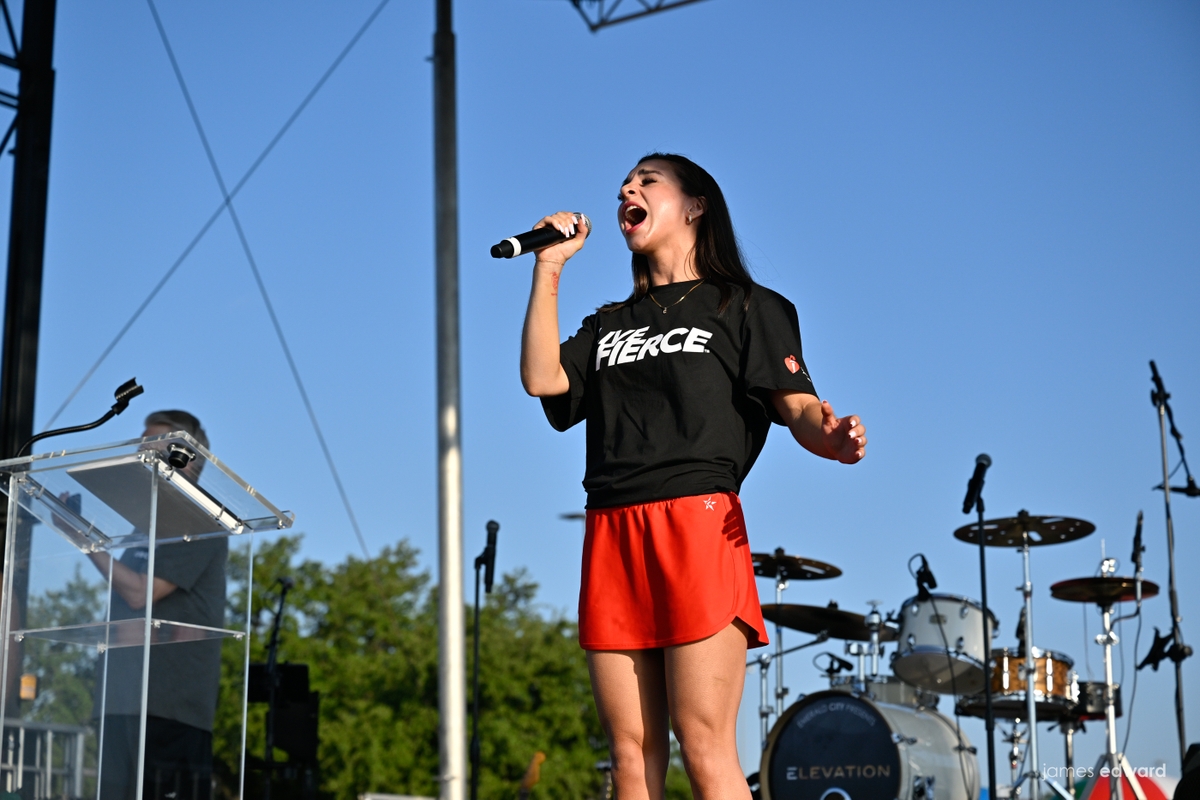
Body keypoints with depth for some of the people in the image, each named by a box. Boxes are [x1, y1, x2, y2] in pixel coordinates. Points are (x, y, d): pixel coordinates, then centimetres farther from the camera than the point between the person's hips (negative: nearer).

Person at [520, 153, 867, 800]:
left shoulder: (743, 305, 11)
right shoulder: (610, 324, 26)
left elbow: (797, 405, -1)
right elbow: (542, 378, 9)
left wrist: (830, 437, -25)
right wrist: (549, 267, 12)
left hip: (700, 526, -5)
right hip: (610, 536, 5)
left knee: (705, 747, -12)